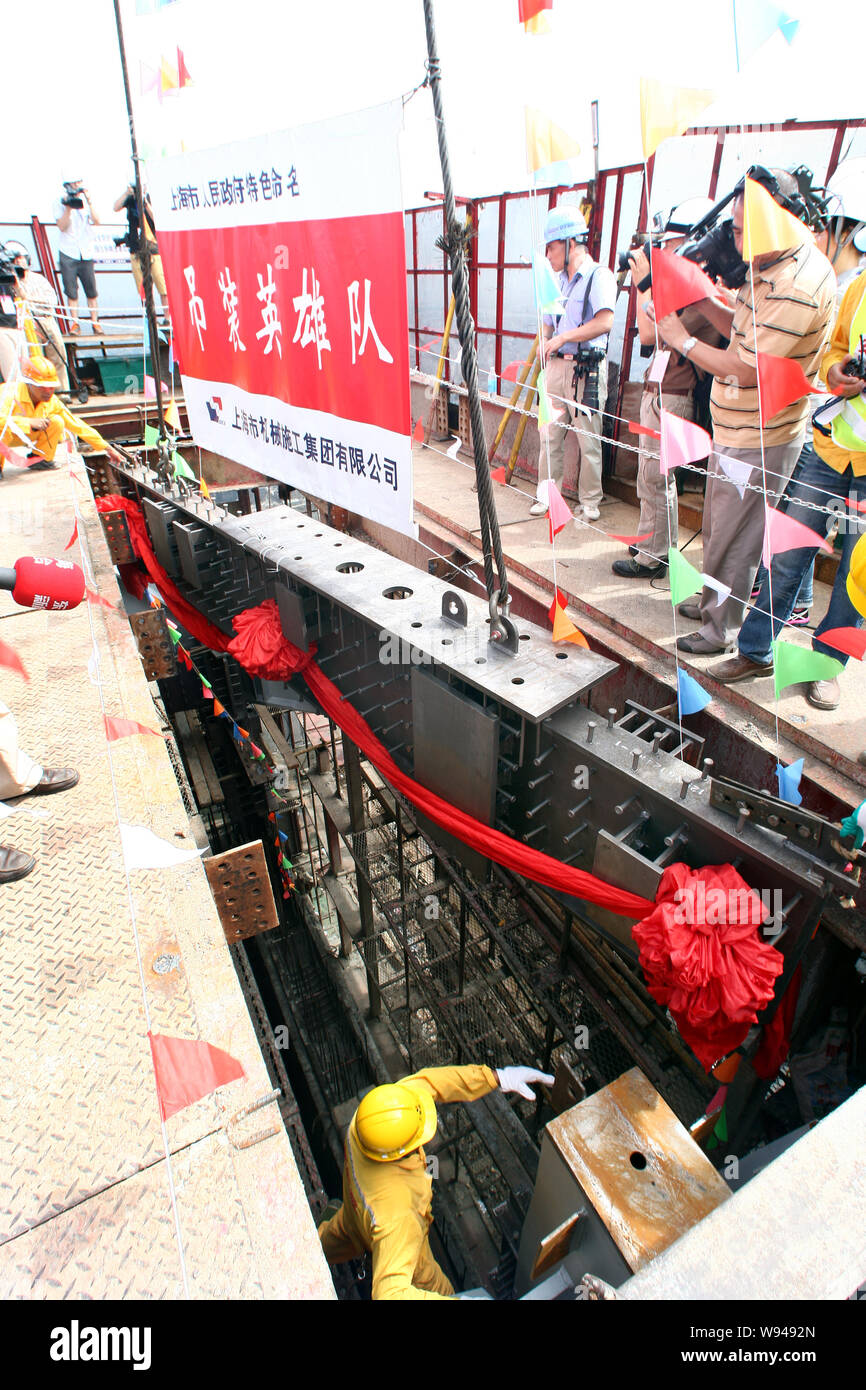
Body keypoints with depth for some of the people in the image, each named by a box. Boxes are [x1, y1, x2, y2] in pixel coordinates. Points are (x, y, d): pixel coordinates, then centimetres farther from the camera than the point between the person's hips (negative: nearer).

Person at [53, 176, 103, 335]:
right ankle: (74, 323, 6)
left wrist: (89, 203, -15)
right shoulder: (60, 202, 1)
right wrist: (69, 207, -17)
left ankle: (95, 321, 7)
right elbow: (62, 226, -8)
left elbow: (96, 222, -6)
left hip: (86, 253, 1)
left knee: (91, 291, -3)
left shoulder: (86, 200, 8)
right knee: (71, 292, -1)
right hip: (68, 254, -1)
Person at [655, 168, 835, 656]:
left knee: (734, 541, 1)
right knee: (718, 528, 21)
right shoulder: (771, 266, 7)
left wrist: (684, 341, -14)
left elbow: (746, 368, -24)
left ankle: (722, 630, 16)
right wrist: (705, 301, 2)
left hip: (760, 441, -10)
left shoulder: (798, 287, -25)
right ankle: (712, 601, 39)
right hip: (738, 429, 10)